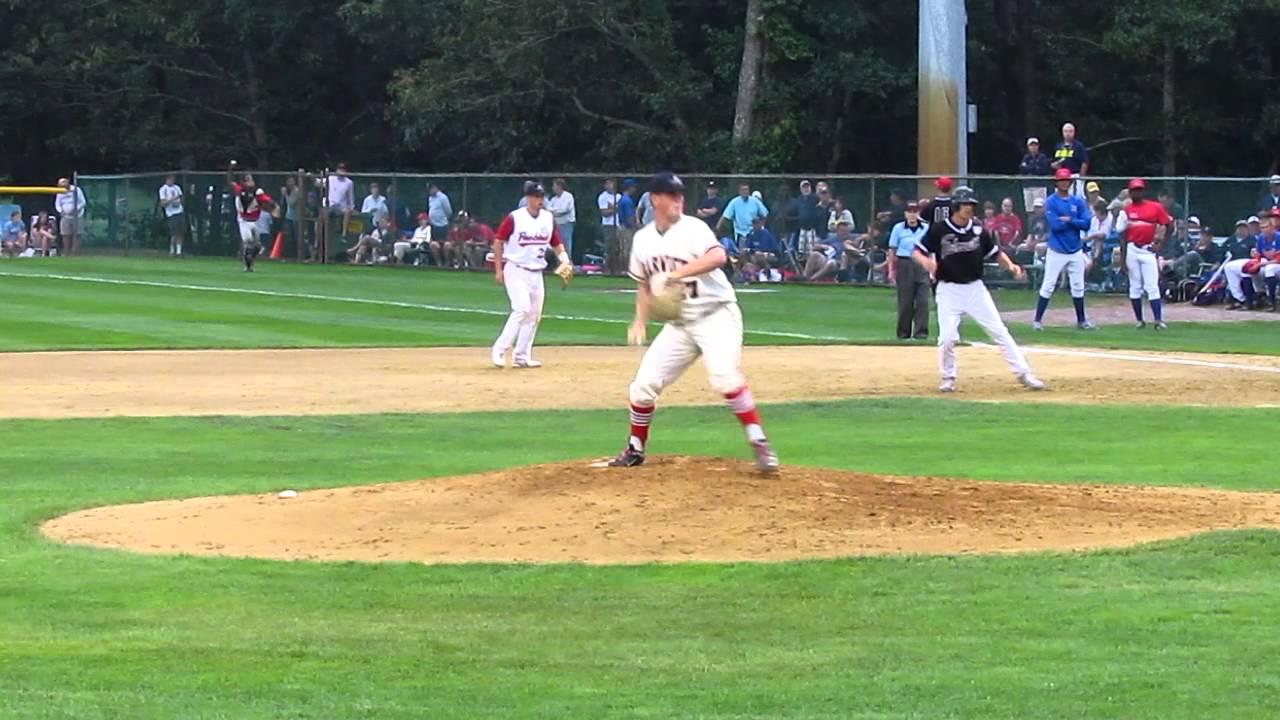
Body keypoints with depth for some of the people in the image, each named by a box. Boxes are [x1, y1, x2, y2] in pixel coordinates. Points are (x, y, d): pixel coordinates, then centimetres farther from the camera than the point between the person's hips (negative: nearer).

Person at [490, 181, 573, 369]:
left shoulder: (548, 218, 6)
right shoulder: (514, 218, -11)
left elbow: (556, 243, 15)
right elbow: (498, 241, -6)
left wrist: (564, 259, -5)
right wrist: (498, 270, -9)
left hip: (536, 273, 7)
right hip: (516, 270, -7)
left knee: (534, 315, 7)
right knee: (522, 308, -20)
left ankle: (521, 356, 15)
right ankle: (499, 350, -15)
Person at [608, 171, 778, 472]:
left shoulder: (692, 228, -13)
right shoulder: (643, 239, 6)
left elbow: (718, 256, -34)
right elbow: (644, 283, 20)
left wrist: (677, 274, -40)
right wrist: (640, 321, 7)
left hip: (716, 315, -6)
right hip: (679, 323, 6)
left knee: (725, 376, -27)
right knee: (644, 383, 1)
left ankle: (759, 444, -22)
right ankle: (635, 448, 20)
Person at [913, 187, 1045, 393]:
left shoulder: (978, 231, 2)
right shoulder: (939, 230, -7)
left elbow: (995, 253, 11)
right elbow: (918, 252, -4)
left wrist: (1010, 265, -8)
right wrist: (925, 261, -26)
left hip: (975, 289, 3)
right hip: (949, 290, -3)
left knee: (999, 331, 1)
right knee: (947, 337, -10)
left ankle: (1024, 374, 4)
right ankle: (948, 378, 14)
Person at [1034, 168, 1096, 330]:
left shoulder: (1078, 201, 5)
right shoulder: (1051, 202, -6)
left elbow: (1086, 224, -5)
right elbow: (1055, 225, -17)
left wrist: (1068, 220, -16)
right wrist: (1075, 222, -9)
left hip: (1076, 251, 4)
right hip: (1057, 251, -4)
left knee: (1078, 287, 10)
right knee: (1048, 286, -4)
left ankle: (1081, 320, 19)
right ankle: (1038, 320, 0)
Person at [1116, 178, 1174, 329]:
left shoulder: (1155, 207, 2)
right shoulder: (1126, 210, 4)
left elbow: (1168, 225, 7)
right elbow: (1122, 235, 4)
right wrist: (1122, 257, -1)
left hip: (1148, 250, -1)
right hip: (1132, 250, 1)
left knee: (1152, 286, -7)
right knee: (1135, 286, 6)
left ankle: (1158, 320, -11)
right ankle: (1139, 320, 13)